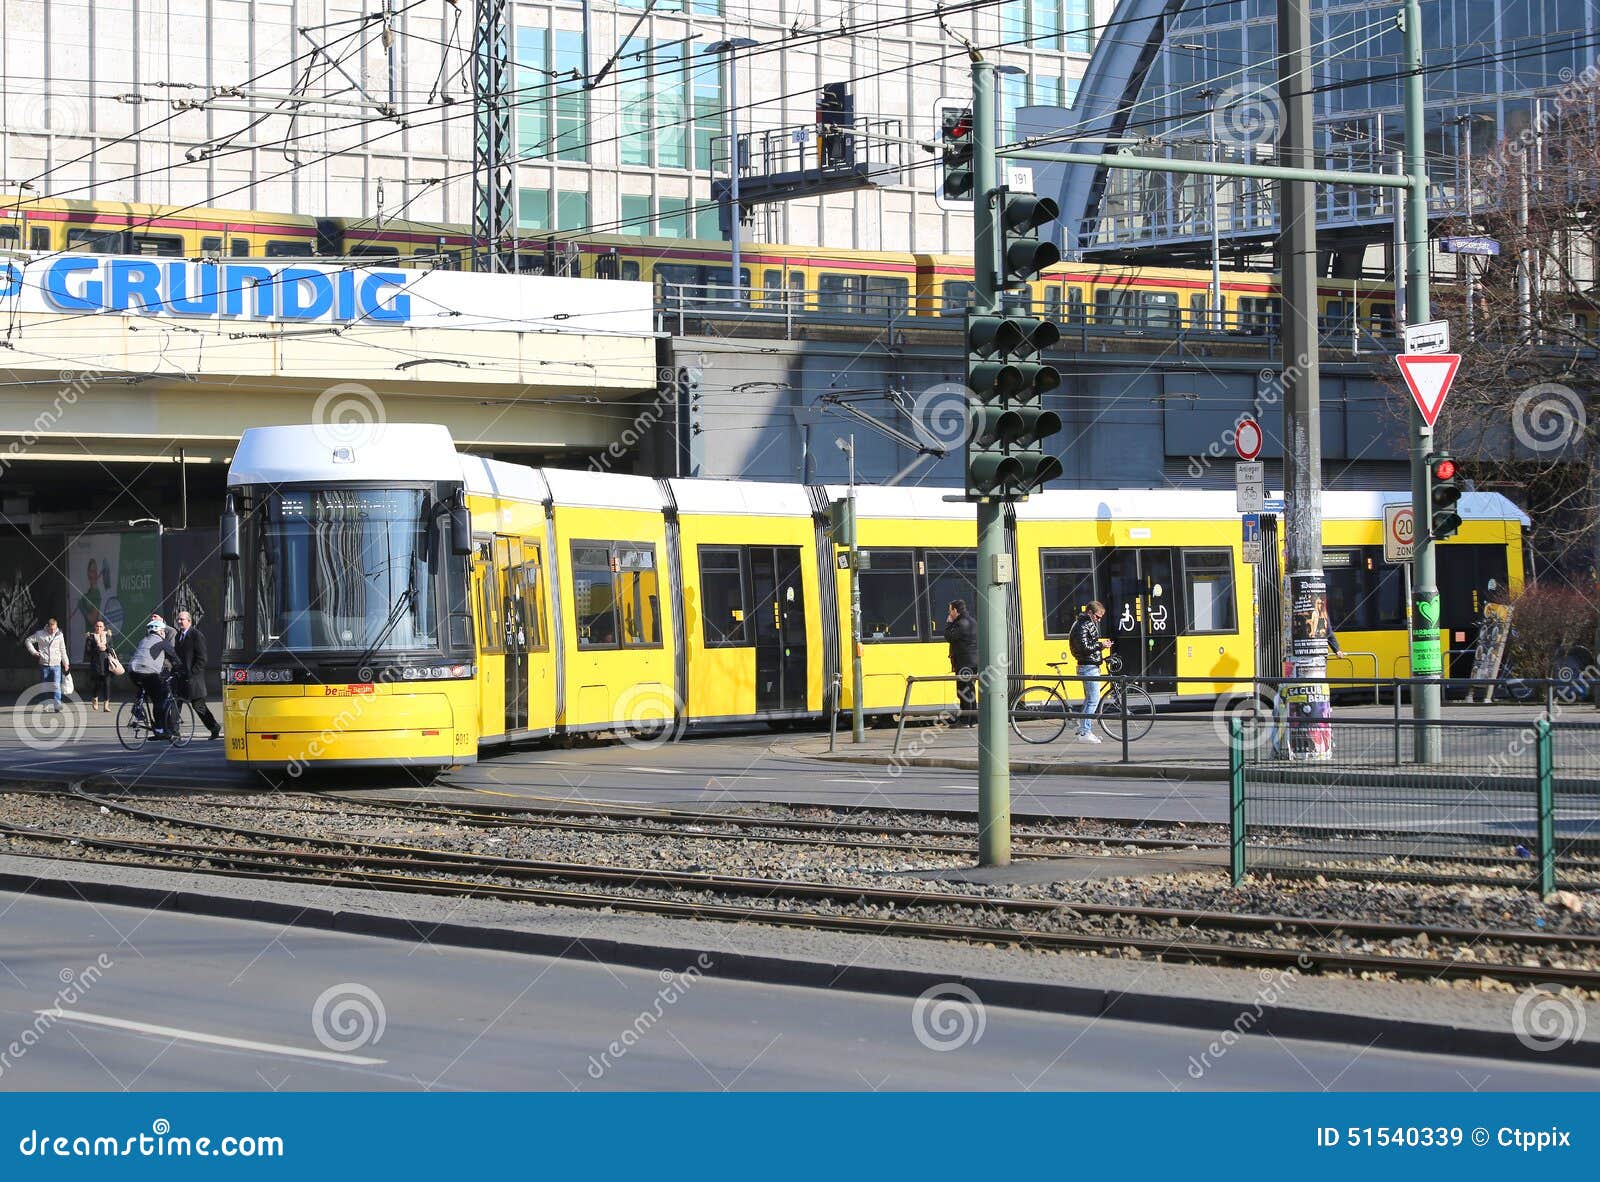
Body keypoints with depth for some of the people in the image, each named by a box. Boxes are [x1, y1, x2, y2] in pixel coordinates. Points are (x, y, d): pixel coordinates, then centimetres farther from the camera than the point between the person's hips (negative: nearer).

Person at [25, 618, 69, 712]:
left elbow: (63, 650, 13)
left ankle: (57, 705, -16)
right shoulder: (40, 634, 0)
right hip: (44, 665, 1)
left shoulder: (59, 635, 4)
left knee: (56, 686, -12)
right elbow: (28, 641, 9)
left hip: (56, 665, -1)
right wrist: (33, 651, -1)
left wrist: (65, 663, 15)